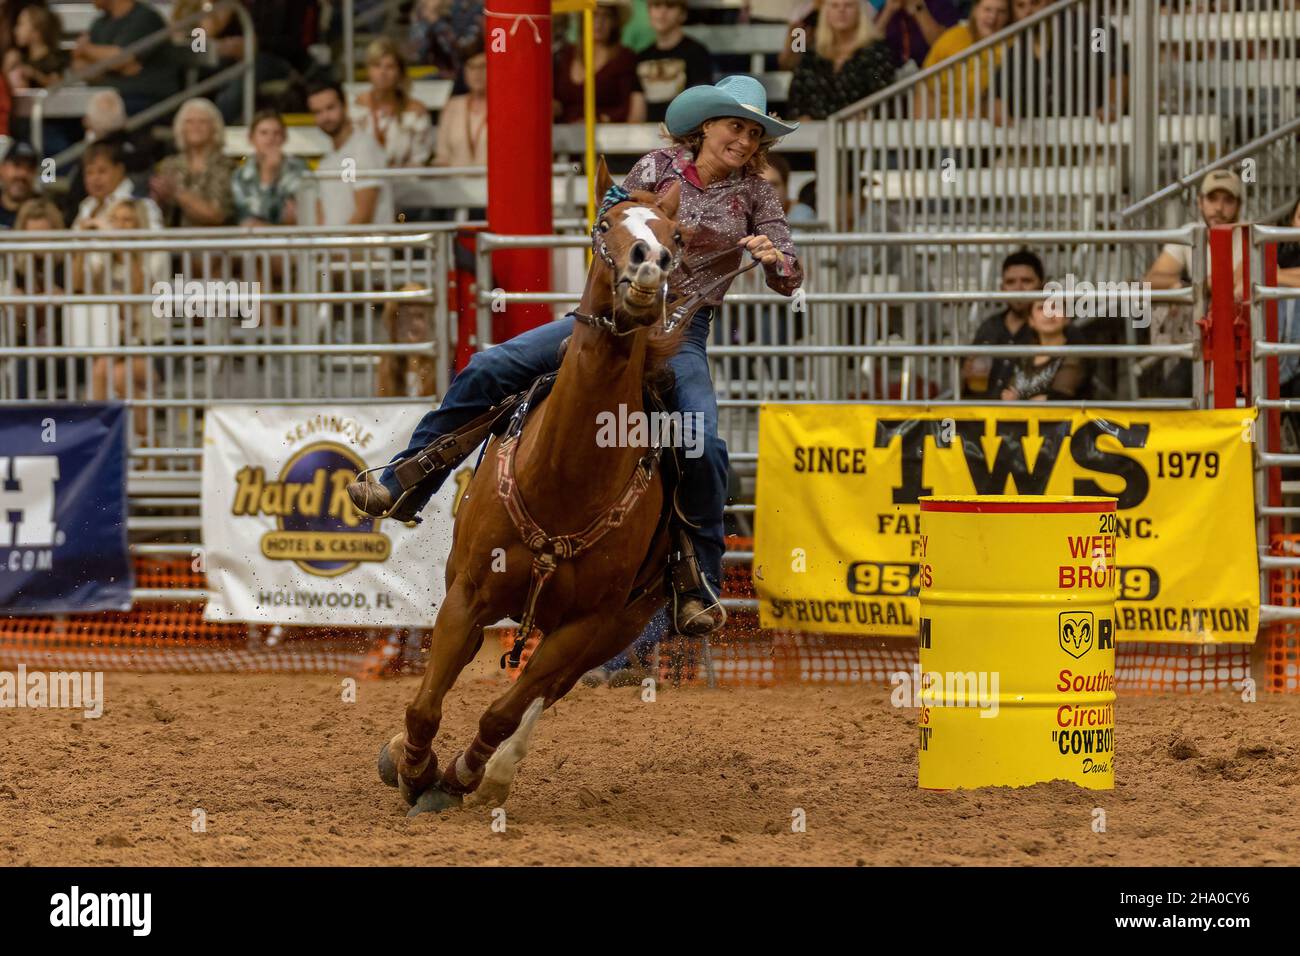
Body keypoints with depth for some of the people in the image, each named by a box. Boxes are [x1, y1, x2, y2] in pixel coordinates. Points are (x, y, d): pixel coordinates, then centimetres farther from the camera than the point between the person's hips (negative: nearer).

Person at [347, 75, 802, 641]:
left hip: (680, 337, -2)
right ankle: (404, 487, -2)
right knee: (488, 371, -10)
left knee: (705, 446, -27)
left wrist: (773, 258, -24)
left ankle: (701, 588, -14)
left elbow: (789, 281, -3)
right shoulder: (657, 168, 3)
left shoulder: (753, 192, 1)